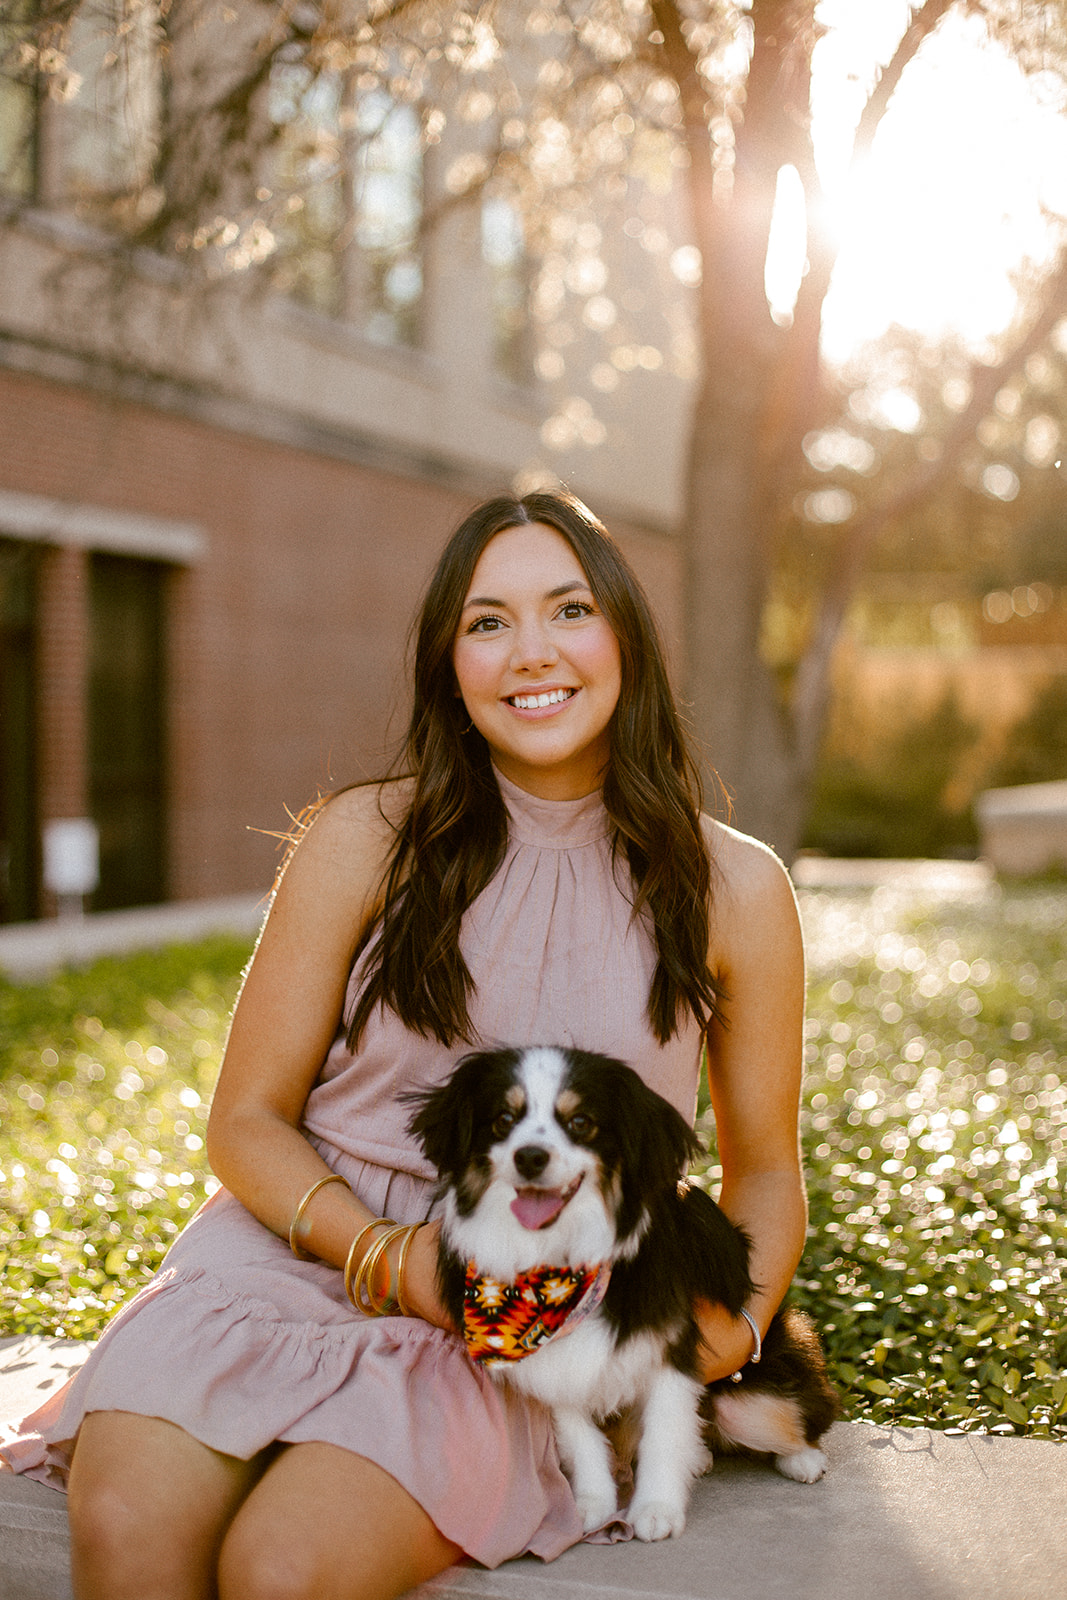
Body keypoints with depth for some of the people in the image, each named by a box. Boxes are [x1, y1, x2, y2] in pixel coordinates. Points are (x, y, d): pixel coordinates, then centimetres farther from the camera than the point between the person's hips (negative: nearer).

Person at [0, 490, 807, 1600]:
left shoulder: (733, 891, 3)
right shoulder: (366, 842, 1)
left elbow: (763, 1167, 14)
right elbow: (247, 1121, 3)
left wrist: (734, 1318, -7)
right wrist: (388, 1257, -14)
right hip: (302, 1246, 1)